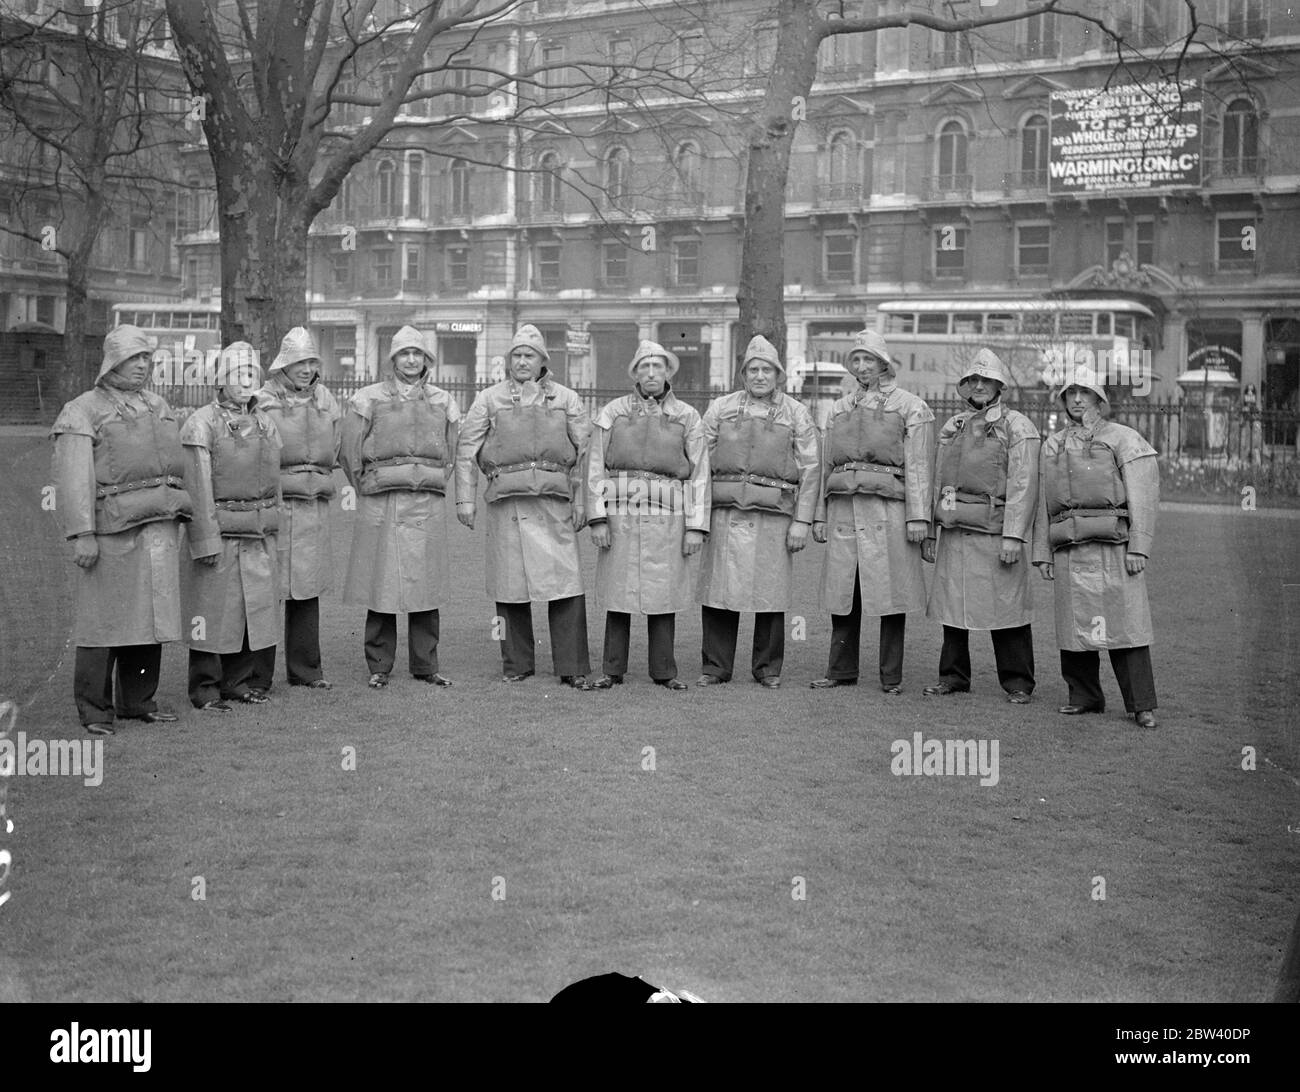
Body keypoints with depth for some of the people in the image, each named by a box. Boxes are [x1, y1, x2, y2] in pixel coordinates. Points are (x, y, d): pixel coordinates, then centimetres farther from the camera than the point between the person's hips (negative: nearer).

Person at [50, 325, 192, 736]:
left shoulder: (160, 407, 21)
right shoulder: (82, 411, 1)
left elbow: (178, 467, 22)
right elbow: (72, 479, -8)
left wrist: (182, 517, 15)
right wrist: (81, 534, -17)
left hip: (162, 529, 6)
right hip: (114, 531, -6)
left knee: (151, 617, 8)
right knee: (104, 621, -3)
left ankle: (138, 702, 19)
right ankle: (95, 711, 6)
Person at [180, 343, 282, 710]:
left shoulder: (266, 424, 14)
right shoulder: (202, 423, -5)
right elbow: (198, 486, -11)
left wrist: (276, 535, 14)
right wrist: (206, 540, -16)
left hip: (260, 536, 6)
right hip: (219, 532, -6)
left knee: (258, 609, 8)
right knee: (214, 611, -1)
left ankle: (242, 681, 19)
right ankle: (205, 688, 9)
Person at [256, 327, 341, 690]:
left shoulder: (325, 399, 13)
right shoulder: (263, 400, -4)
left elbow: (337, 448, 21)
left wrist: (321, 479, 12)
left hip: (314, 506, 5)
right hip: (272, 504, -5)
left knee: (307, 590, 9)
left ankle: (305, 669, 17)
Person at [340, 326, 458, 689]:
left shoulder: (442, 401, 12)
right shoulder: (369, 399, 4)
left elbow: (453, 451, 19)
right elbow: (350, 451, 5)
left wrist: (437, 484, 11)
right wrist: (367, 489, 4)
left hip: (428, 505, 2)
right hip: (380, 505, -2)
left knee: (426, 584, 3)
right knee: (381, 584, 0)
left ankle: (425, 665, 13)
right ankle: (379, 667, 9)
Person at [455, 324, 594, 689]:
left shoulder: (565, 399, 13)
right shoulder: (489, 398, 11)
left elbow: (584, 451, 9)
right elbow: (466, 451, 7)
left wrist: (581, 501, 1)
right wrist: (465, 498, -1)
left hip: (554, 499, 0)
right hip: (506, 501, 0)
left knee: (566, 585, -6)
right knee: (509, 584, 3)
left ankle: (573, 669, -1)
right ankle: (516, 665, 15)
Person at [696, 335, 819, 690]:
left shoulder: (796, 414, 6)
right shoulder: (720, 408, 10)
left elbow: (810, 470, 3)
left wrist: (802, 521, -5)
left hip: (774, 515, -1)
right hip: (725, 513, 1)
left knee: (771, 593, 3)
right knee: (718, 592, 1)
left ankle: (768, 668, 16)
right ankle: (715, 666, 12)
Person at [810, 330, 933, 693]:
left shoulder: (910, 407, 4)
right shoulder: (839, 408, 18)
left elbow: (918, 466, -3)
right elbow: (826, 465, 19)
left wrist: (918, 516, -11)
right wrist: (819, 515, 13)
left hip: (888, 509, -4)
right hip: (844, 509, 4)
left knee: (891, 593, -1)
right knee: (842, 593, 5)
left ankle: (891, 676, 7)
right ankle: (842, 670, 15)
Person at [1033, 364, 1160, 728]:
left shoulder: (1122, 439, 6)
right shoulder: (1052, 446, 19)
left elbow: (1143, 496, -1)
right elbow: (1042, 503, 19)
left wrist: (1138, 547, -10)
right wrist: (1042, 552, 11)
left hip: (1112, 546, -4)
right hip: (1068, 550, 4)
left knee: (1125, 623, -6)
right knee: (1074, 624, 5)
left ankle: (1142, 705, -4)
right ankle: (1084, 696, 16)